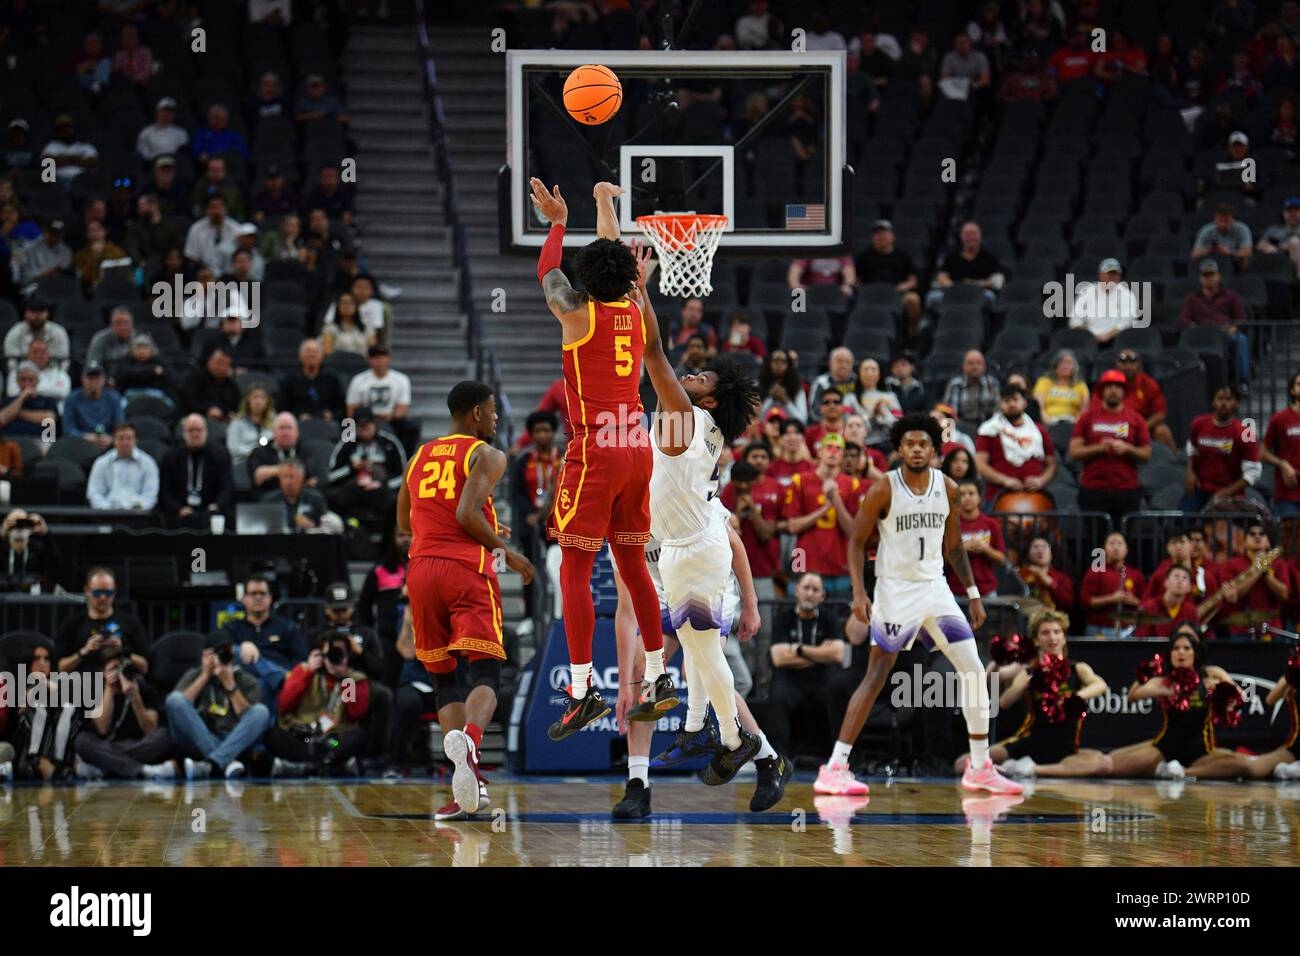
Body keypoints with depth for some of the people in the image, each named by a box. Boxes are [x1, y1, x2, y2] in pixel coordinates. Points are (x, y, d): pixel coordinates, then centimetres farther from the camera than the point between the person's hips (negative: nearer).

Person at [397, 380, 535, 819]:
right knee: (484, 674, -8)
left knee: (444, 678, 11)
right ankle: (468, 740, -40)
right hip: (467, 570, -5)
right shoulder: (485, 455, 1)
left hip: (421, 569, 5)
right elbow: (467, 514, -13)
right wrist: (506, 552, 1)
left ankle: (469, 782, -2)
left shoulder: (418, 458, 20)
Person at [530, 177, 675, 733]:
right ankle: (657, 679, 16)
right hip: (637, 449, 6)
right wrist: (605, 202, 42)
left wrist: (558, 222, 26)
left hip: (594, 452, -6)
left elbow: (547, 273, 12)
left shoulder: (580, 314, -7)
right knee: (632, 564, 15)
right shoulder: (635, 313, 8)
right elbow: (616, 258, 27)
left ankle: (581, 692, -15)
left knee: (576, 571, -7)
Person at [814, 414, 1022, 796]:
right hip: (895, 592, -5)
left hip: (935, 589, 5)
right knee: (876, 676, -10)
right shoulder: (883, 490, -10)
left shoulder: (947, 489, 4)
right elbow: (857, 542, -5)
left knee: (974, 672, 1)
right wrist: (859, 593, -17)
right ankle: (834, 769, -10)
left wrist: (973, 593, 13)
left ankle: (980, 768, 11)